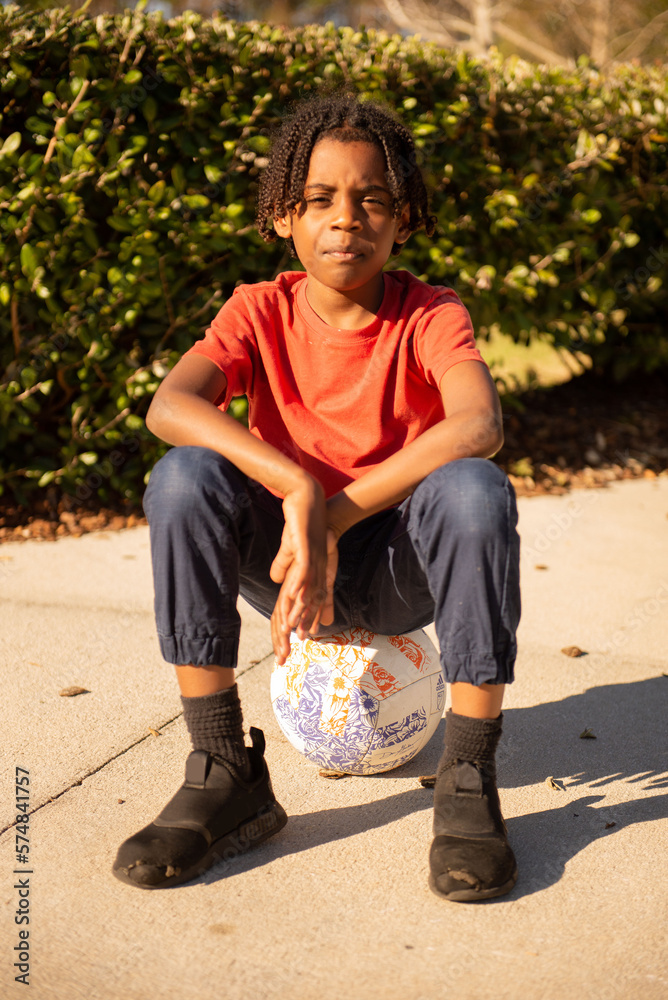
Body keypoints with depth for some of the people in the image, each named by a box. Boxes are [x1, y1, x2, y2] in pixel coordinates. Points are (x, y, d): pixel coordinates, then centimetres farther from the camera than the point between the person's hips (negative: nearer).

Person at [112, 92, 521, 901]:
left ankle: (468, 781, -20)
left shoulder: (432, 317, -9)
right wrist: (297, 489, -39)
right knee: (184, 477, -26)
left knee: (476, 490, -32)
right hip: (288, 560, 2)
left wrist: (333, 519, -36)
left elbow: (478, 427, -31)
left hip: (402, 569, -1)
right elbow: (169, 406, -25)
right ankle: (226, 776, -18)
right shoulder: (260, 312, -4)